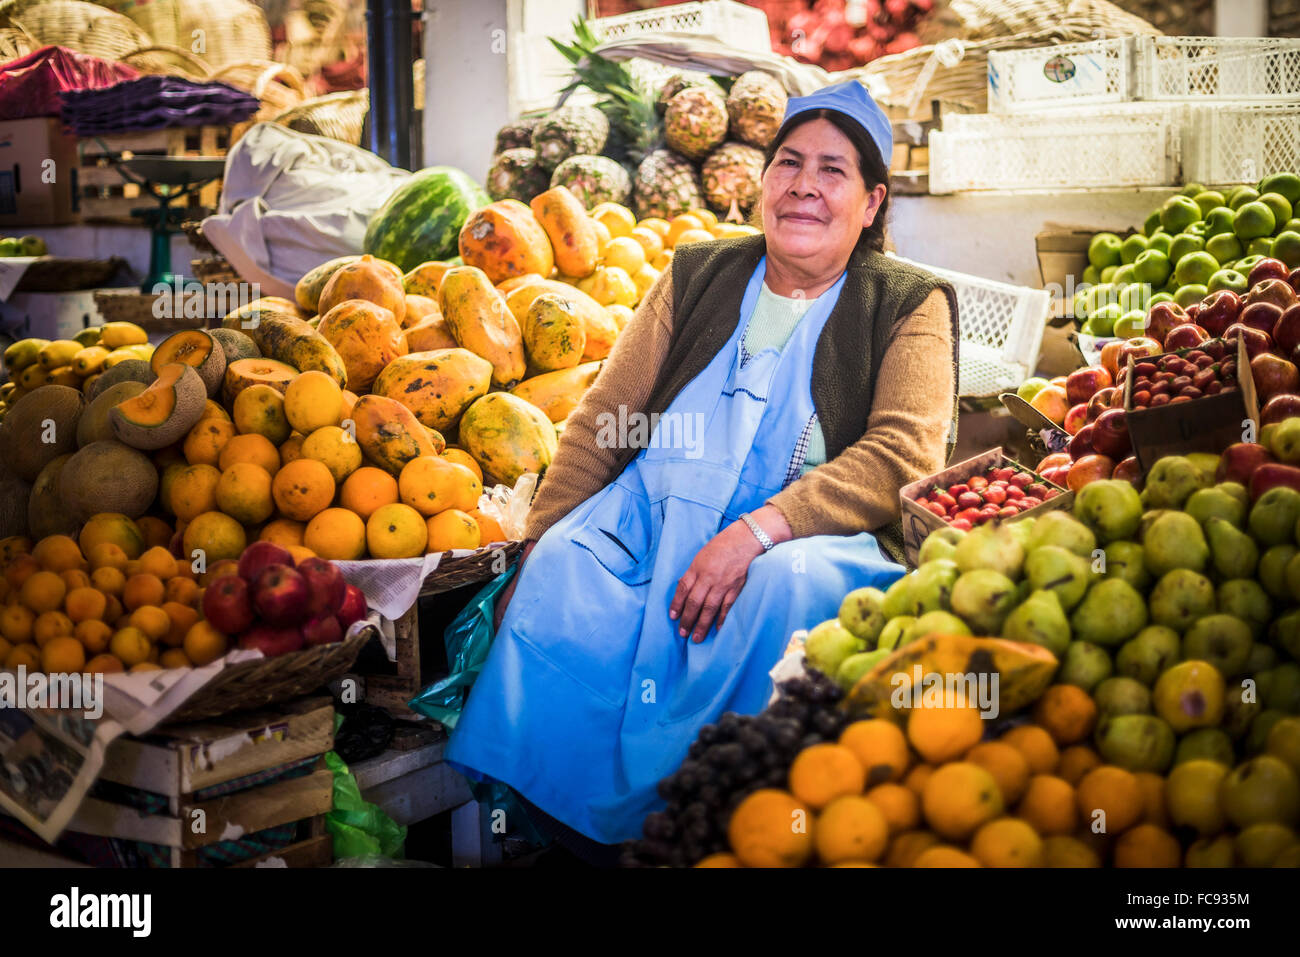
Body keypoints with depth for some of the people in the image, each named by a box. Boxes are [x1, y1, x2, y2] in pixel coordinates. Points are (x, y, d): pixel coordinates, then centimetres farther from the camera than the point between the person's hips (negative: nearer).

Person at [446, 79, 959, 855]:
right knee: (564, 573, -28)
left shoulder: (911, 305, 7)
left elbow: (904, 456, -9)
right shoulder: (698, 277, 17)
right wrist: (533, 555, 0)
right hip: (650, 506, 3)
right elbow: (600, 422, 14)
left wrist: (757, 532, -23)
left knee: (786, 587, -36)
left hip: (804, 529, -2)